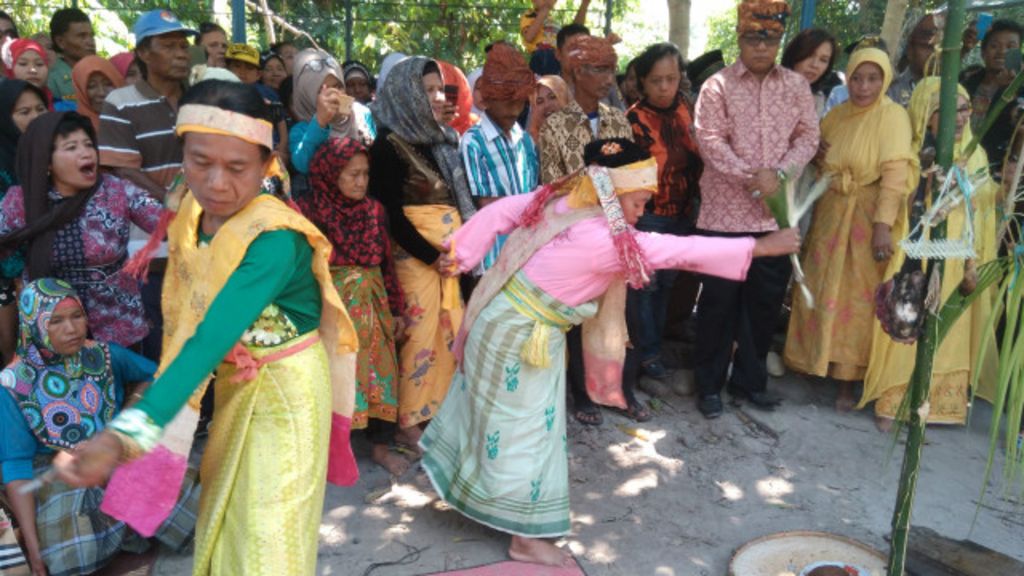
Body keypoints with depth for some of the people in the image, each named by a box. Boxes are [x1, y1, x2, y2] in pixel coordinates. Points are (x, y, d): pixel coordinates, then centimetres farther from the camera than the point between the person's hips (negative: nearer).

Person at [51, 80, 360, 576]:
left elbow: (212, 340, -40)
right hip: (233, 387, 7)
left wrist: (127, 434, -49)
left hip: (285, 391, -7)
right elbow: (190, 324, 3)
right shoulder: (192, 211, -7)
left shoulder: (275, 239, -30)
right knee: (224, 521, 24)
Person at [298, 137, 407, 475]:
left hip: (372, 307, 4)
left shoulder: (374, 210, 5)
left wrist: (395, 308, 9)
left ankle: (381, 446, 22)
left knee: (379, 372, 7)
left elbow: (387, 262, 9)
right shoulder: (309, 212, -8)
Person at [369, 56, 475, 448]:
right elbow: (391, 215, -13)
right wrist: (432, 257, -14)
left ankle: (441, 411, 23)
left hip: (451, 251, 7)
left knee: (451, 331, 9)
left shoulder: (443, 139, 13)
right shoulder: (389, 146, -8)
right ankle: (409, 423, 11)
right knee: (422, 334, -3)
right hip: (415, 253, -7)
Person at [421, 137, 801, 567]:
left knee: (497, 412, 25)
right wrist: (760, 247, -17)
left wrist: (462, 256, 9)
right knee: (523, 427, 2)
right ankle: (526, 538, 17)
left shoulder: (557, 200, -4)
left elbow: (499, 213, 1)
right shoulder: (608, 240, -26)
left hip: (505, 318, 9)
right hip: (521, 335, -9)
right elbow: (681, 251, -24)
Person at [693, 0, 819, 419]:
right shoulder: (718, 85, -2)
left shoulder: (796, 85, 9)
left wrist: (779, 173, -13)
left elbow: (808, 137, 4)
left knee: (766, 298, 10)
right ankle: (709, 383, 16)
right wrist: (752, 175, -19)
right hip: (725, 211, -3)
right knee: (719, 299, 3)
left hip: (776, 212, 4)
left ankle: (750, 379, 25)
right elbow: (710, 140, -11)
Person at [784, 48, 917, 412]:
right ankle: (820, 361, 29)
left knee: (855, 298, 1)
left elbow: (896, 173, -19)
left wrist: (883, 225, -28)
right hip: (829, 214, 5)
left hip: (866, 218, -5)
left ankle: (849, 378, 12)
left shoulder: (893, 116, -10)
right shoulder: (837, 114, 8)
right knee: (822, 292, 12)